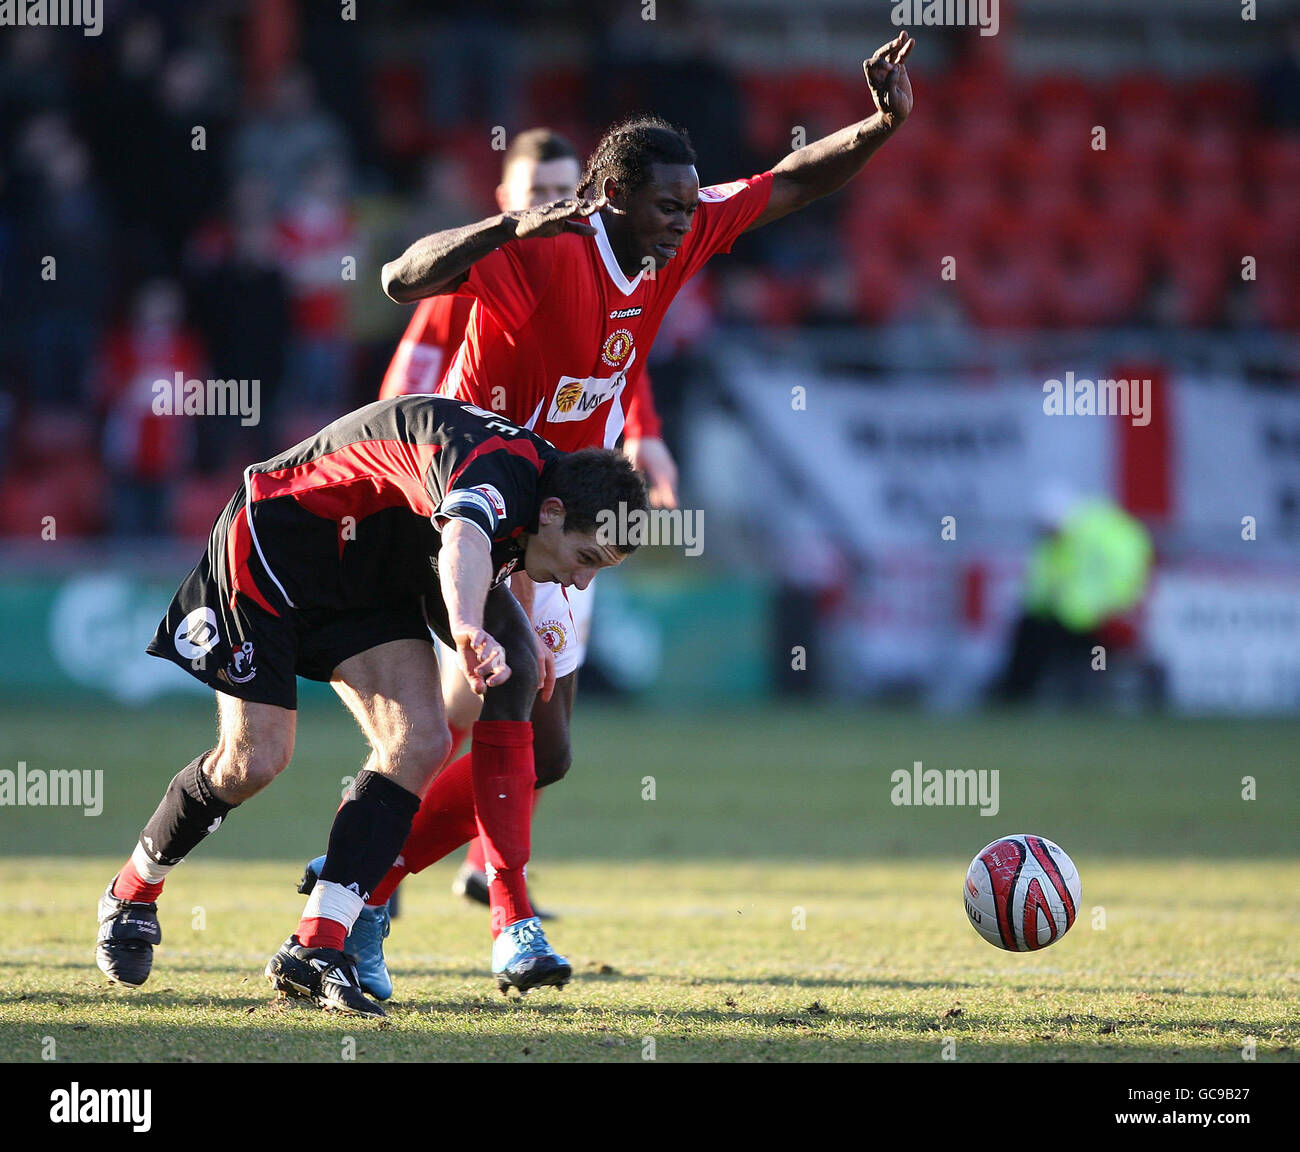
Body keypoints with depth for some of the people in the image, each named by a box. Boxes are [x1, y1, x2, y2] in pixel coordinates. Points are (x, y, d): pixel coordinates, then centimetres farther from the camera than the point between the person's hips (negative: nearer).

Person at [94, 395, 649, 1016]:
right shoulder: (500, 468, -32)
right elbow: (463, 538, -58)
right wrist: (469, 629, -77)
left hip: (370, 579, 9)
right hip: (270, 541, -9)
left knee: (418, 745, -10)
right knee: (253, 760, -11)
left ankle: (315, 945, -12)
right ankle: (130, 895, 16)